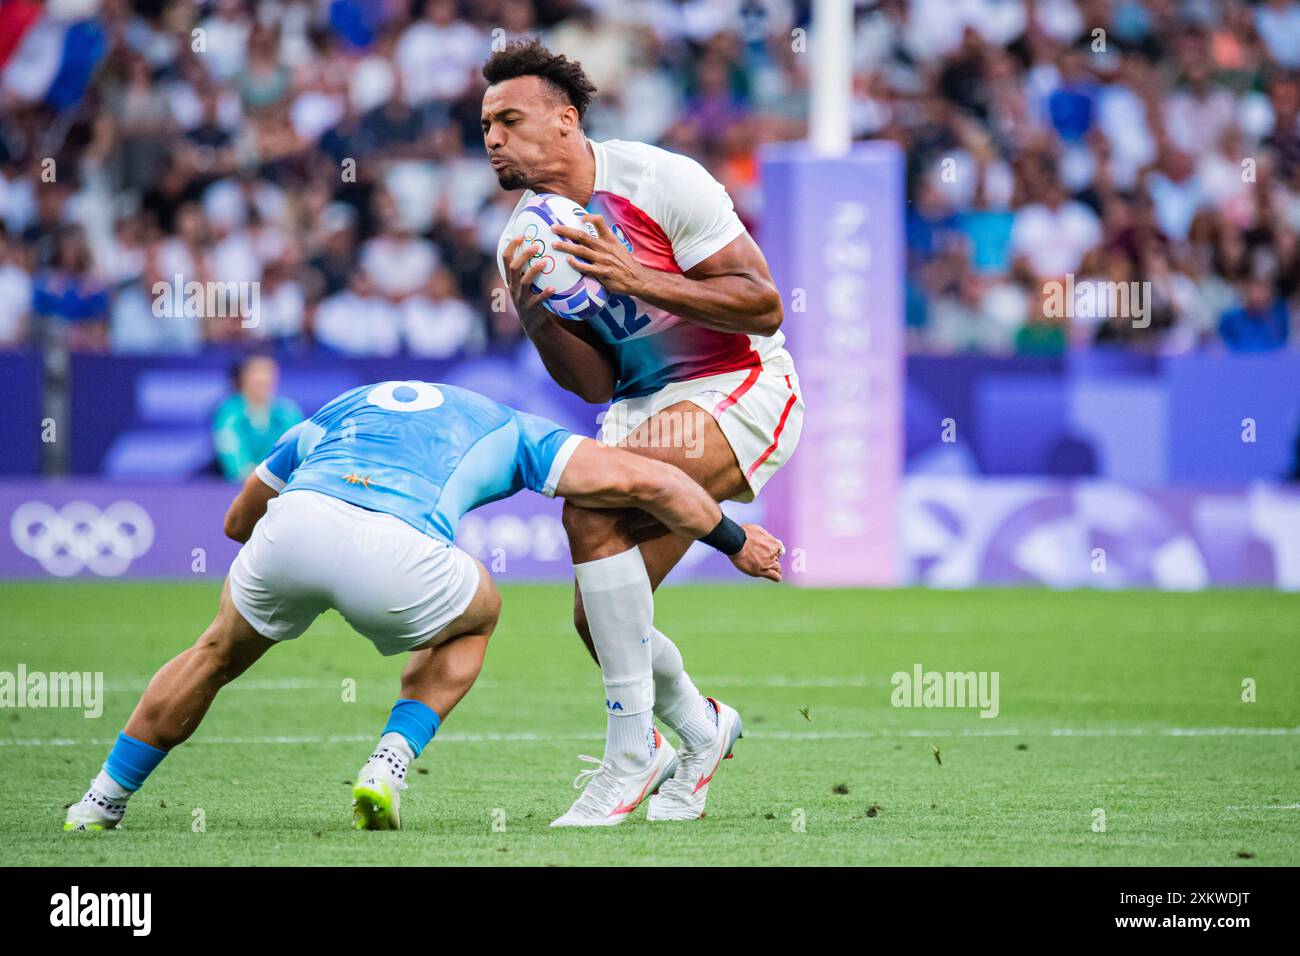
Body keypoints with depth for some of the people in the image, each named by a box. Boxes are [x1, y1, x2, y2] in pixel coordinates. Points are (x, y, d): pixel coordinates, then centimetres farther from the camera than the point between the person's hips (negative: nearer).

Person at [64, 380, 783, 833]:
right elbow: (641, 480, 23)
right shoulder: (506, 428, 32)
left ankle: (101, 803, 35)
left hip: (292, 526, 3)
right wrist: (734, 540, 36)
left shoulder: (333, 414, 40)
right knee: (476, 613, 32)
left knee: (219, 655, 33)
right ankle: (388, 765, 15)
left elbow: (238, 521, 49)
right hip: (395, 555, -3)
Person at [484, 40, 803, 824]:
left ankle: (632, 752, -24)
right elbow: (597, 384, 2)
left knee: (593, 507, -29)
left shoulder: (661, 181, -15)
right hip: (643, 409, 7)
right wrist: (536, 317, -17)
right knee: (600, 618, -2)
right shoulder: (526, 242, 3)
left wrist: (636, 278, -26)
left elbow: (763, 306, -18)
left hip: (741, 388, -7)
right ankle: (701, 728, 30)